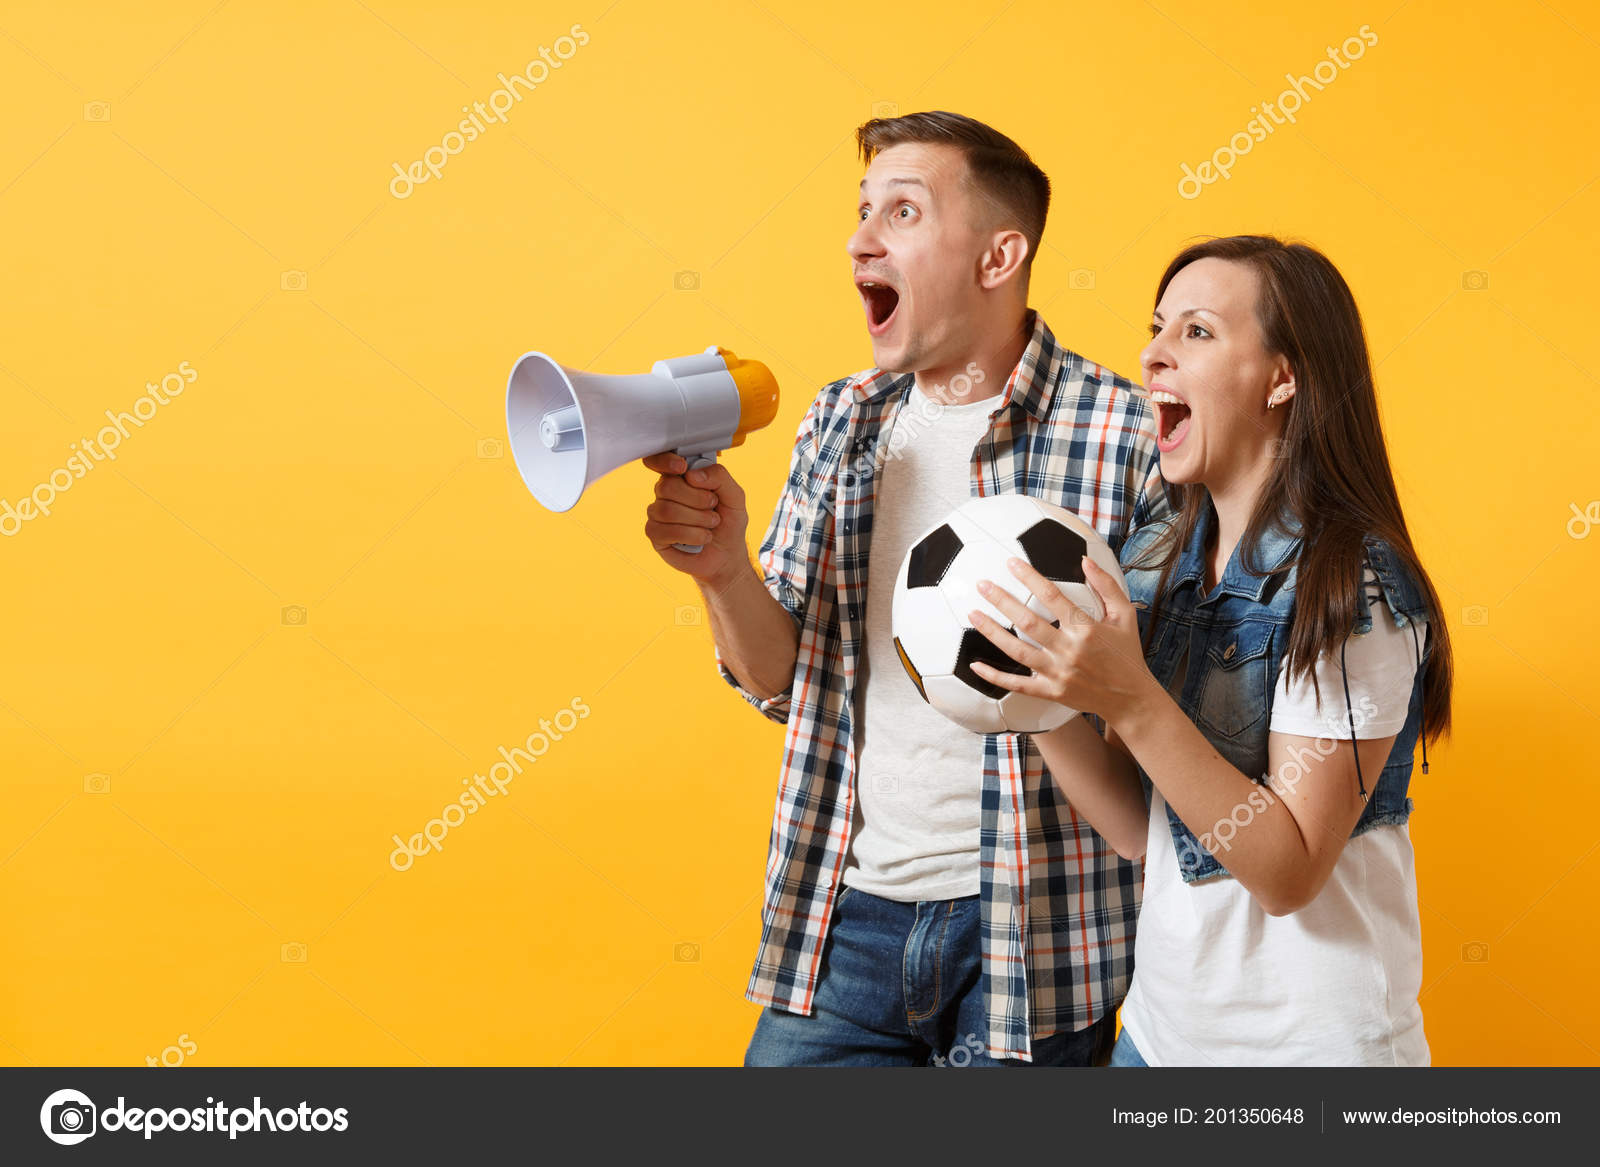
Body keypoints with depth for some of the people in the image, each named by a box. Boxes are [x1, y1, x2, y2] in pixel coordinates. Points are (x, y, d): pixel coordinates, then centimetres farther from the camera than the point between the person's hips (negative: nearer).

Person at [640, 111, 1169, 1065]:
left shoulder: (1130, 434, -11)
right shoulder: (839, 423, 5)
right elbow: (782, 680, 7)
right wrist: (723, 571, -11)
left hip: (1030, 933, -4)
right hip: (848, 911, 4)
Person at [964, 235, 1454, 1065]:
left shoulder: (1354, 590, -18)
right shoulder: (1152, 561, 0)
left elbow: (1290, 871, -22)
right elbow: (1137, 829, 1)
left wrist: (1132, 703, -30)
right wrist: (1040, 692, -13)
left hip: (1313, 1040, -6)